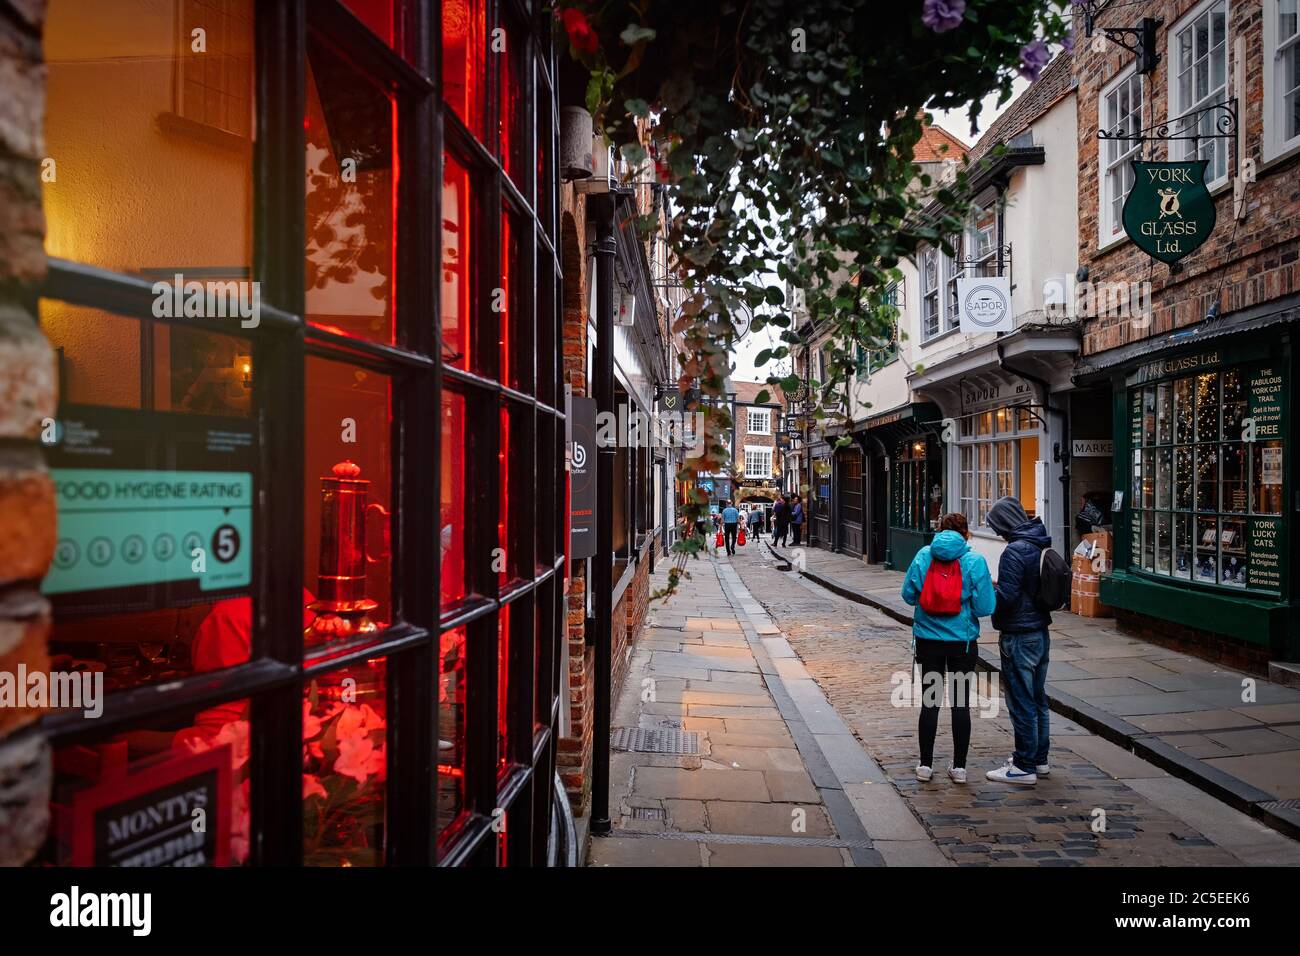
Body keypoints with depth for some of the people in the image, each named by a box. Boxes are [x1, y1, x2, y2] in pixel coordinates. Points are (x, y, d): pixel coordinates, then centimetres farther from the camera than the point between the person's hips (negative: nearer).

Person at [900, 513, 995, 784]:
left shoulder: (923, 555, -2)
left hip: (928, 638, 1)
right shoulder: (975, 561, -8)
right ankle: (959, 767, 17)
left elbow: (908, 594, 1)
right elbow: (985, 607, -10)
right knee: (961, 703, 9)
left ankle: (925, 765, 16)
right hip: (962, 640, -1)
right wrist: (990, 589, 10)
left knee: (929, 701, 10)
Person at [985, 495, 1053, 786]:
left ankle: (1024, 767, 5)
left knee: (1021, 702, -1)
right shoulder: (1042, 547, 8)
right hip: (1040, 631, 9)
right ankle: (1039, 759, 28)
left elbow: (1007, 596, -23)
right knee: (1037, 699, 17)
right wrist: (998, 588, 15)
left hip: (1019, 637, -9)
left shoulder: (1014, 551, -20)